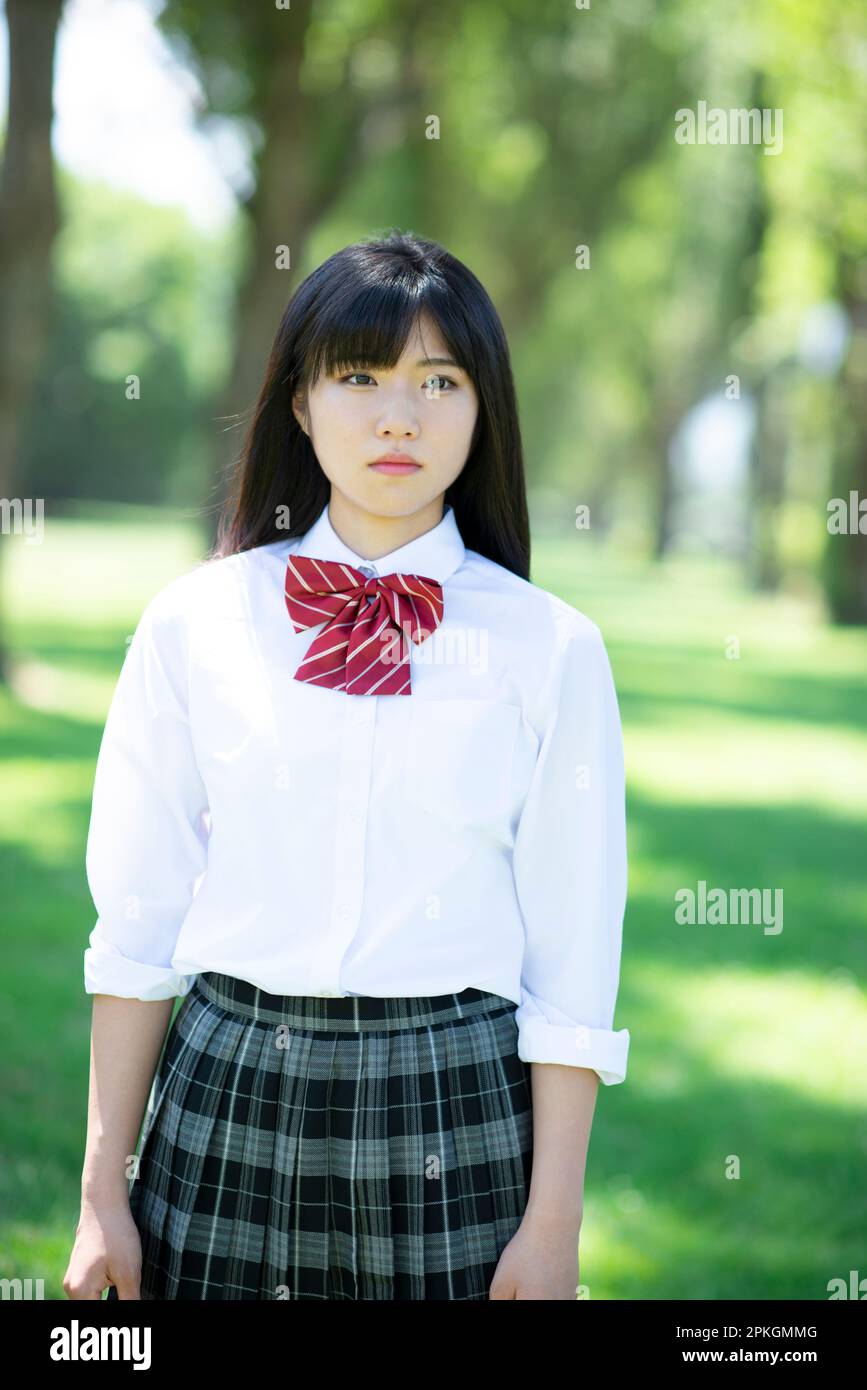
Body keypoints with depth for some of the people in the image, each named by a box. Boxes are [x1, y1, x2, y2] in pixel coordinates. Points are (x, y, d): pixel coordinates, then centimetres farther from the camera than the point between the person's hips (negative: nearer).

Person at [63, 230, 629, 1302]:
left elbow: (572, 967, -2)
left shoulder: (550, 649, -2)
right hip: (229, 1094, 1)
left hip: (452, 1112, -1)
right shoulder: (194, 623, 1)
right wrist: (104, 1192, 1)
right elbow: (136, 926, 2)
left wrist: (553, 1223, -5)